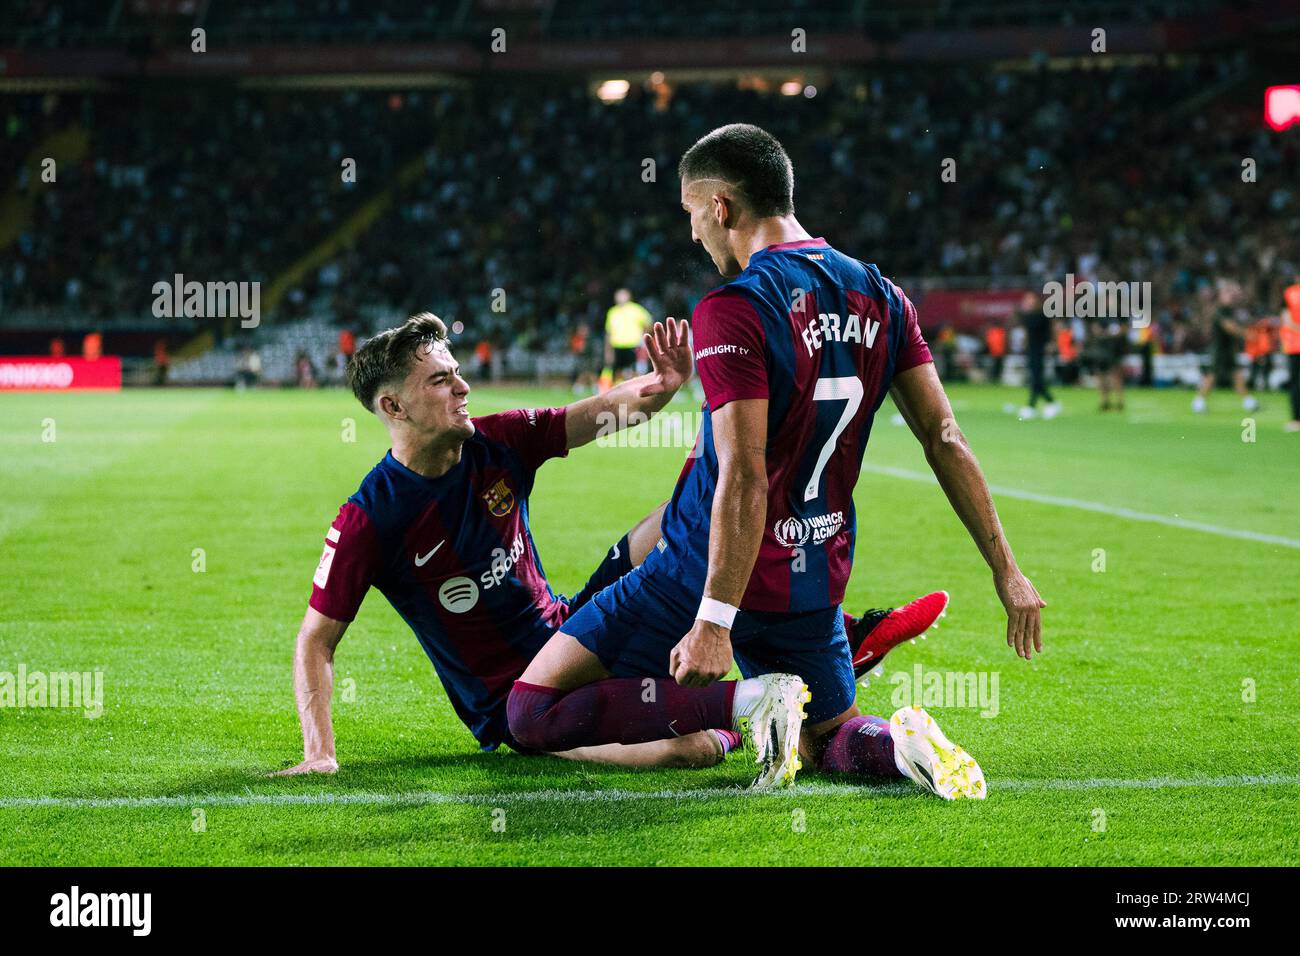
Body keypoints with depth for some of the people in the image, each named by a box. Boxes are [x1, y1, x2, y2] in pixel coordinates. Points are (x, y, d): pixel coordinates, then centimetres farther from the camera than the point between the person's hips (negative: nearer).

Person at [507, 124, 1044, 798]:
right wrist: (1005, 569, 9)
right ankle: (899, 744, -10)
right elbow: (943, 439, 5)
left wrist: (714, 622, -28)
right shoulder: (879, 297, 4)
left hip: (706, 578, -7)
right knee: (826, 742, 27)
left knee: (533, 715, -1)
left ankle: (746, 702, -15)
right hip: (814, 585, 7)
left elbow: (744, 478, -26)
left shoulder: (734, 311, -18)